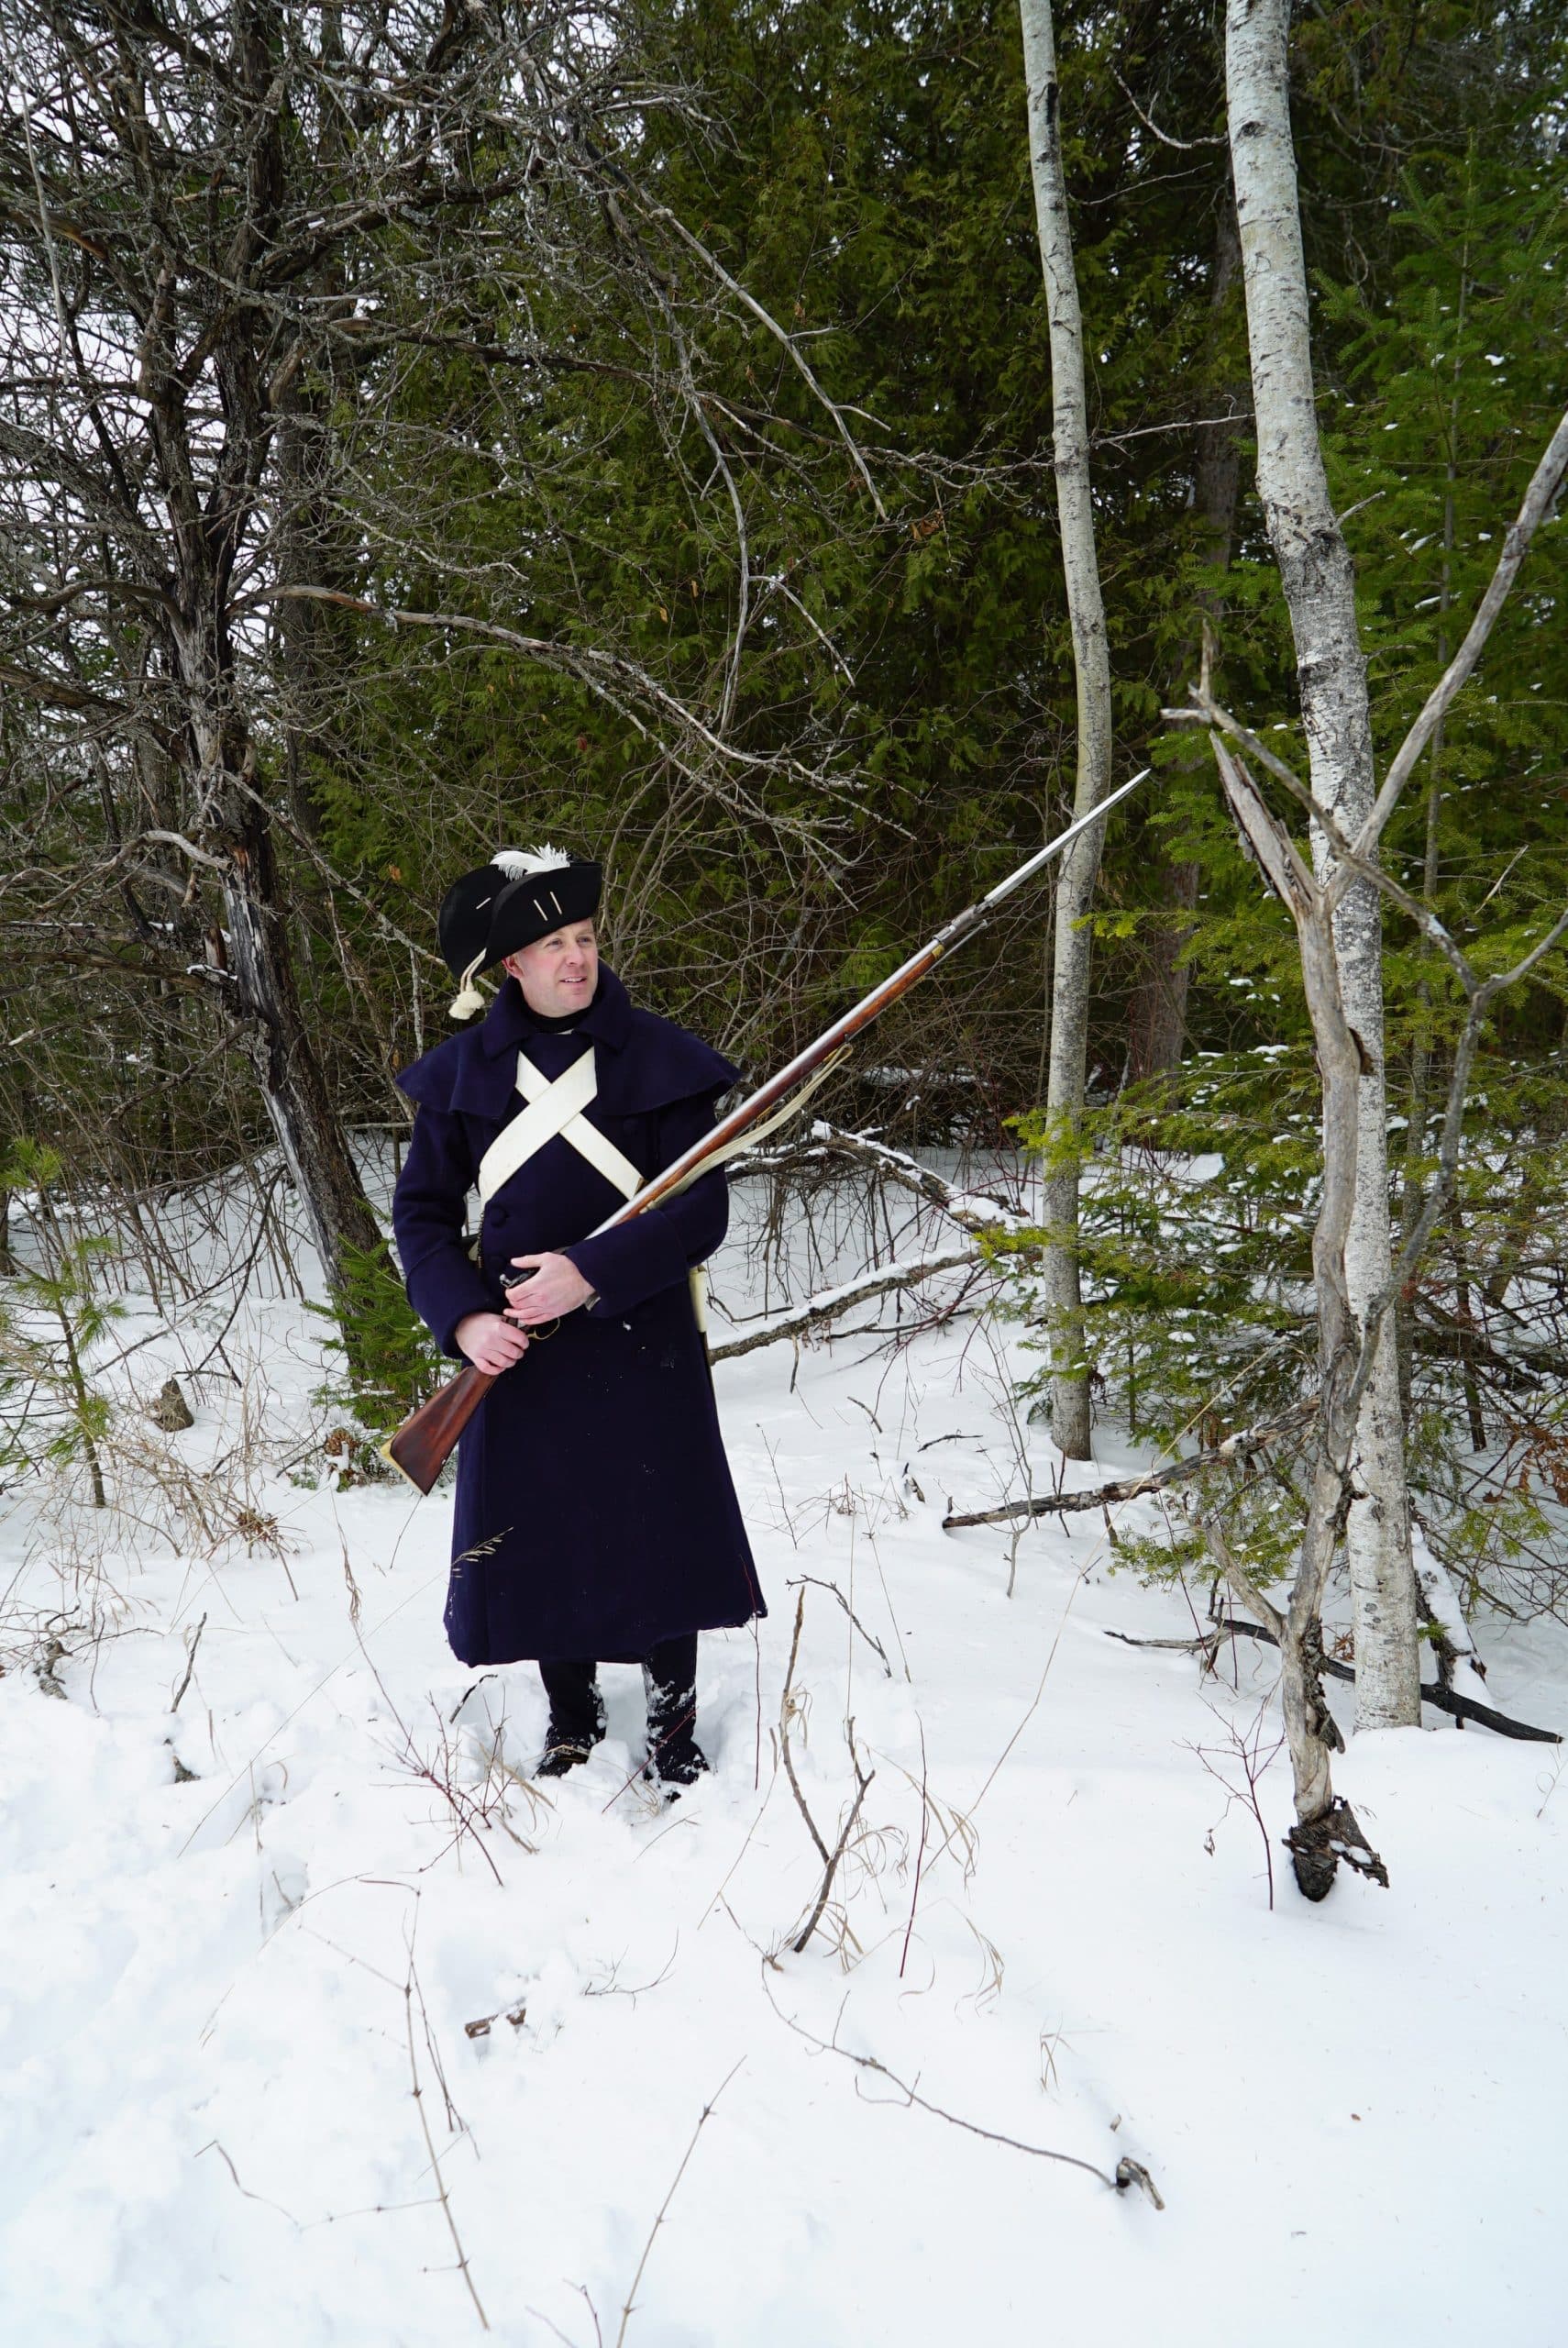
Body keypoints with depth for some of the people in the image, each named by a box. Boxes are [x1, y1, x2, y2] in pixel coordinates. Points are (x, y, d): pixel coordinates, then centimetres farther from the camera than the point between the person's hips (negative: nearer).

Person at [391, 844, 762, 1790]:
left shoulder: (658, 1059, -6)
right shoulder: (464, 1071, 0)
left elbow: (702, 1212, -10)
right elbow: (423, 1211, 5)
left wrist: (593, 1275, -22)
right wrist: (463, 1318, -11)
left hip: (644, 1342, -2)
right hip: (518, 1349, 2)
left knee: (659, 1526, 5)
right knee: (533, 1532, 10)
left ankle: (674, 1721, 28)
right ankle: (573, 1716, 34)